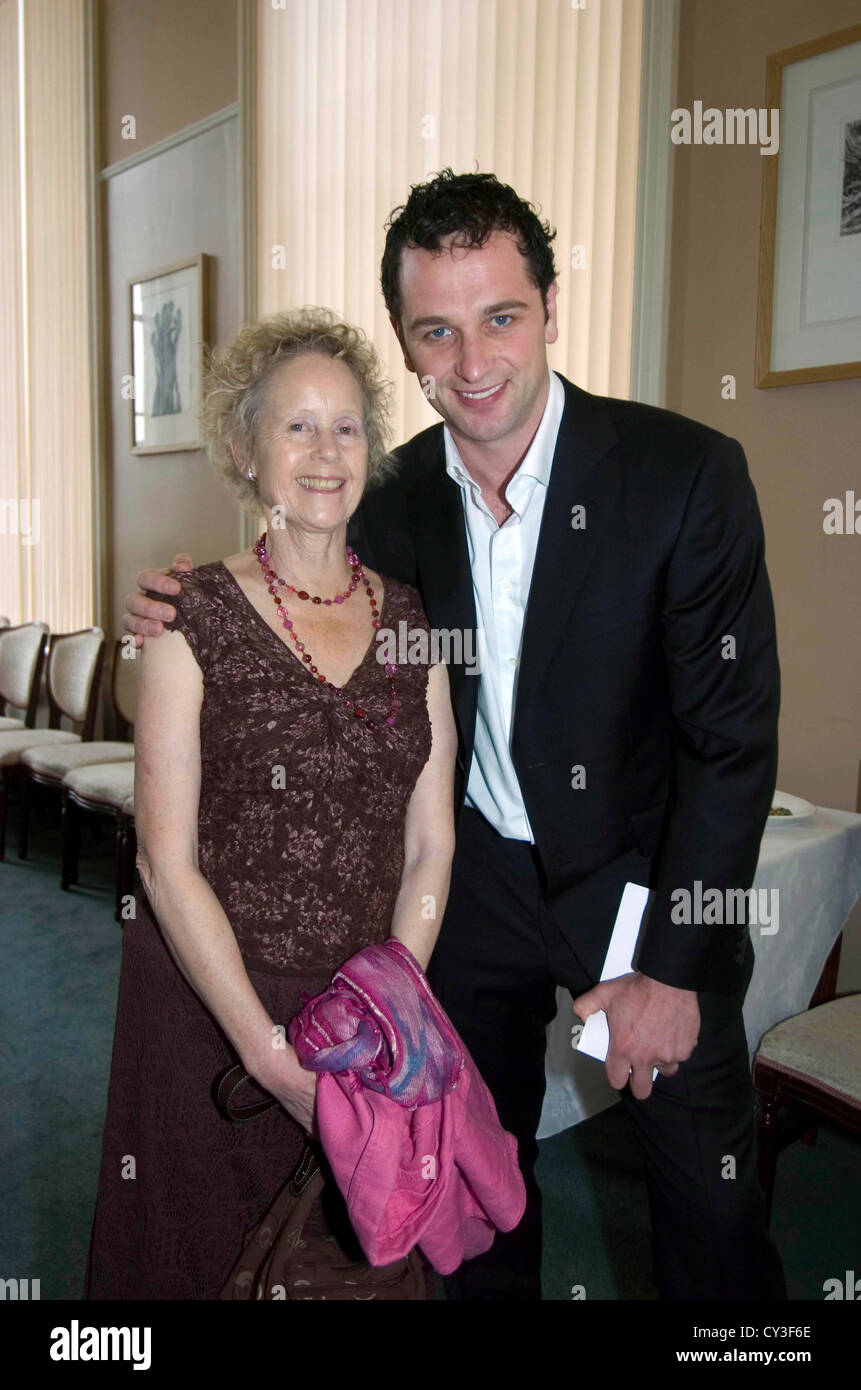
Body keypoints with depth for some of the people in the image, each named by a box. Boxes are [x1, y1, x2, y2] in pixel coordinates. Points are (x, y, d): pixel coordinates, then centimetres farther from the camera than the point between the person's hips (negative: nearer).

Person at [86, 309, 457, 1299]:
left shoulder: (411, 618, 2)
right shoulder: (195, 615, -10)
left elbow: (430, 845, 0)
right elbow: (167, 861, -12)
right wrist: (275, 1057, -15)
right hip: (209, 1004, -3)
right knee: (197, 1255, 16)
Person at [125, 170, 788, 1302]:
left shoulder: (686, 473, -18)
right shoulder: (395, 498, -6)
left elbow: (734, 739, -16)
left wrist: (674, 965, -16)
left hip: (647, 882, -3)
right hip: (473, 880, 3)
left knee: (713, 1212, 9)